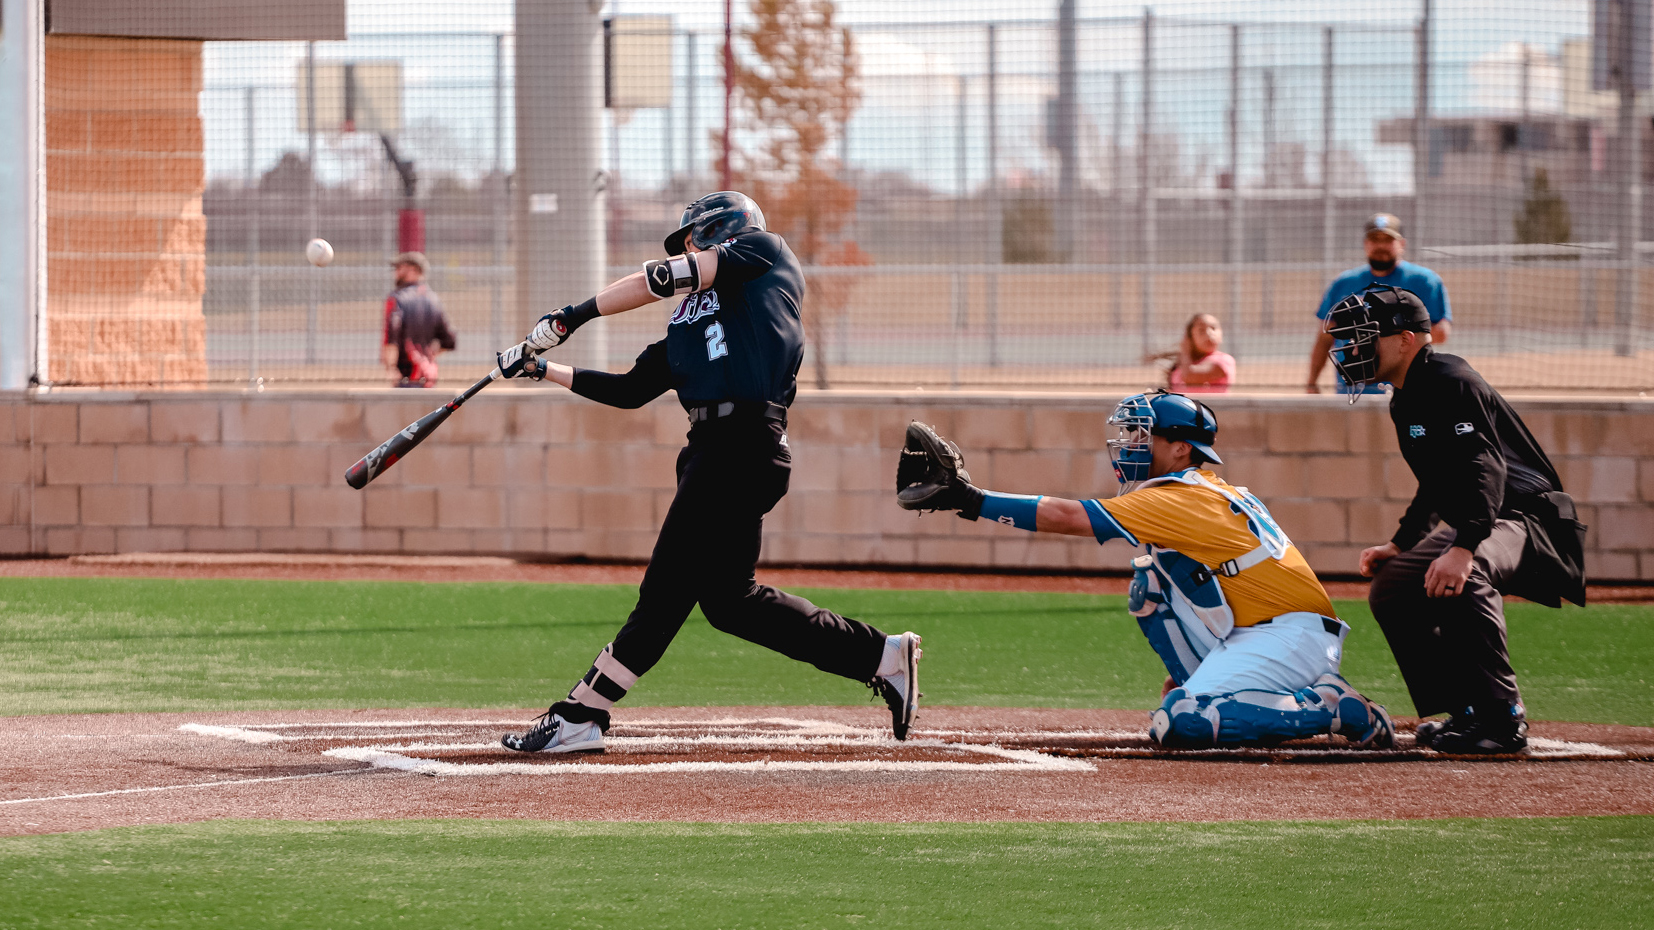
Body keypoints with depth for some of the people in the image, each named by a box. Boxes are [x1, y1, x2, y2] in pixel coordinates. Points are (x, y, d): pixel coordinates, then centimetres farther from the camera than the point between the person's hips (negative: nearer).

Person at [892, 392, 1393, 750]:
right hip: (1248, 632, 10)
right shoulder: (1207, 490, 14)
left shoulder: (1182, 499, -15)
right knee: (1151, 583, 10)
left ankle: (1331, 708, -13)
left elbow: (1065, 517, -20)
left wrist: (971, 499, -19)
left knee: (1181, 723, -22)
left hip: (1294, 633, -10)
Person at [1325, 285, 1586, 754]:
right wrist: (1399, 545, 17)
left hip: (1529, 518, -12)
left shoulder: (1449, 383, -18)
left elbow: (1486, 468, -30)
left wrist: (1463, 548, -42)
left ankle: (1501, 719, -37)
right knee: (1391, 589, 14)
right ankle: (1462, 714, 15)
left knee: (1458, 577, -38)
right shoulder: (1406, 400, 14)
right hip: (1476, 524, 12)